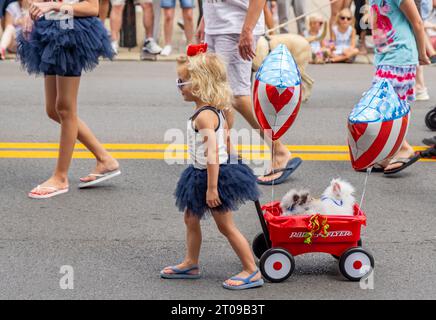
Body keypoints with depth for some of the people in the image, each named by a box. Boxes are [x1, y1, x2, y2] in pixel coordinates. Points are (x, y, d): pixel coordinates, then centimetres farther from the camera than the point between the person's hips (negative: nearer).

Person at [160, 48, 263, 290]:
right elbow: (226, 139, 16)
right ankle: (191, 264, 30)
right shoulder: (215, 111, 7)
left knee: (226, 226, -3)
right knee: (191, 218, 18)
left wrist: (212, 187, -29)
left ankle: (252, 272, 3)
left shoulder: (204, 116, -23)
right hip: (201, 175, 10)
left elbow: (212, 153, -28)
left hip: (213, 175, -10)